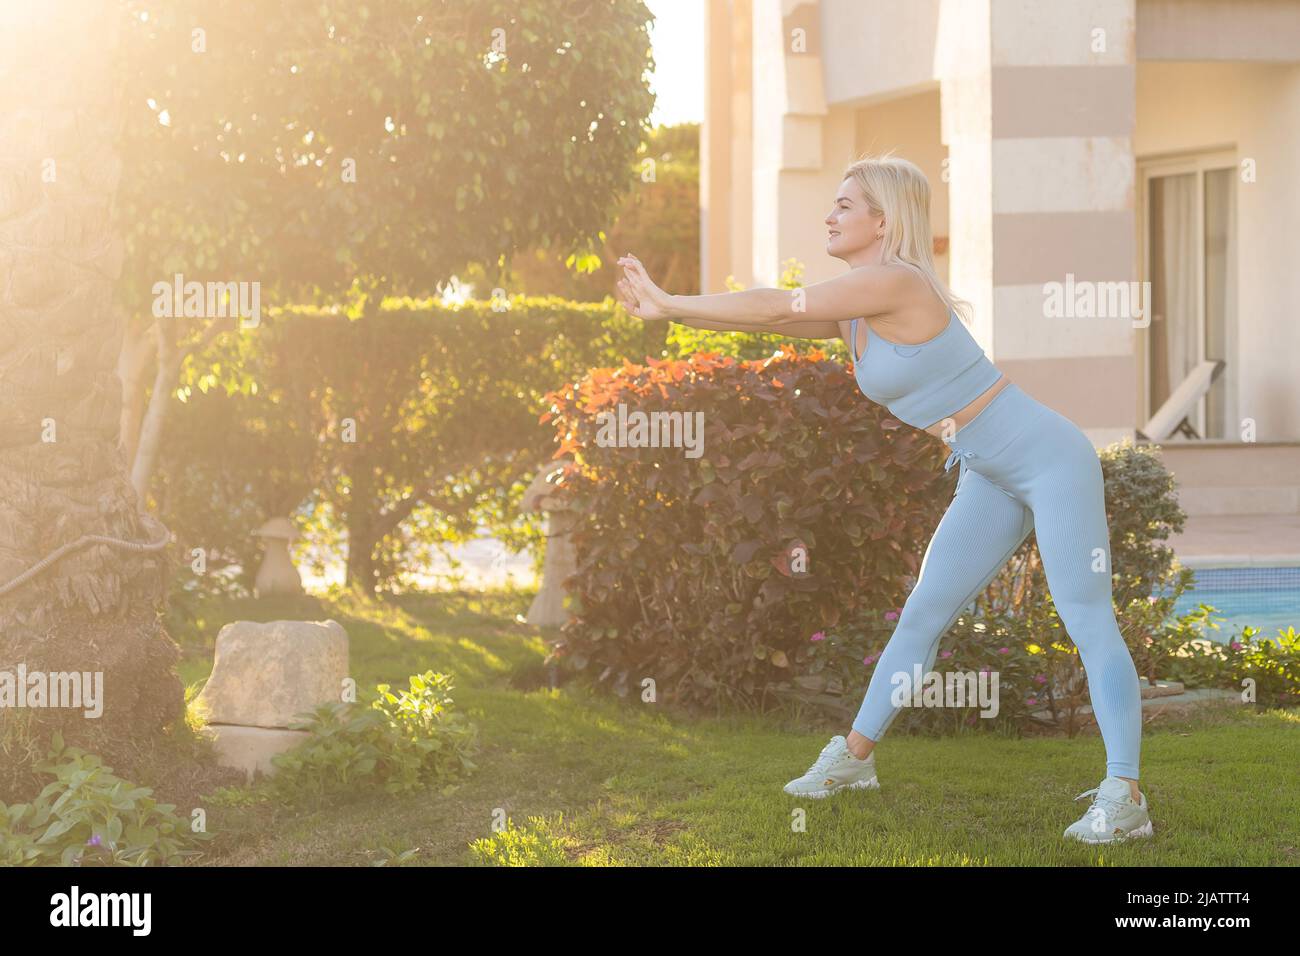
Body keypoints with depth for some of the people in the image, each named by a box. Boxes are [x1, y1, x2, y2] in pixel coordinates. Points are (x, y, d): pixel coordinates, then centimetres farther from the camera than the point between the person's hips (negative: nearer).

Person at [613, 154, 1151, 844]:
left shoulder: (893, 282, -21)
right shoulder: (853, 312, 8)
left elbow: (776, 307, -20)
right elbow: (774, 317, 8)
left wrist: (670, 305, -13)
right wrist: (665, 308, -2)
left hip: (1049, 459, -10)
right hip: (993, 478, 10)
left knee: (1088, 623, -12)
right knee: (923, 613, 13)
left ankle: (1124, 799, -15)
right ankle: (855, 758, 23)